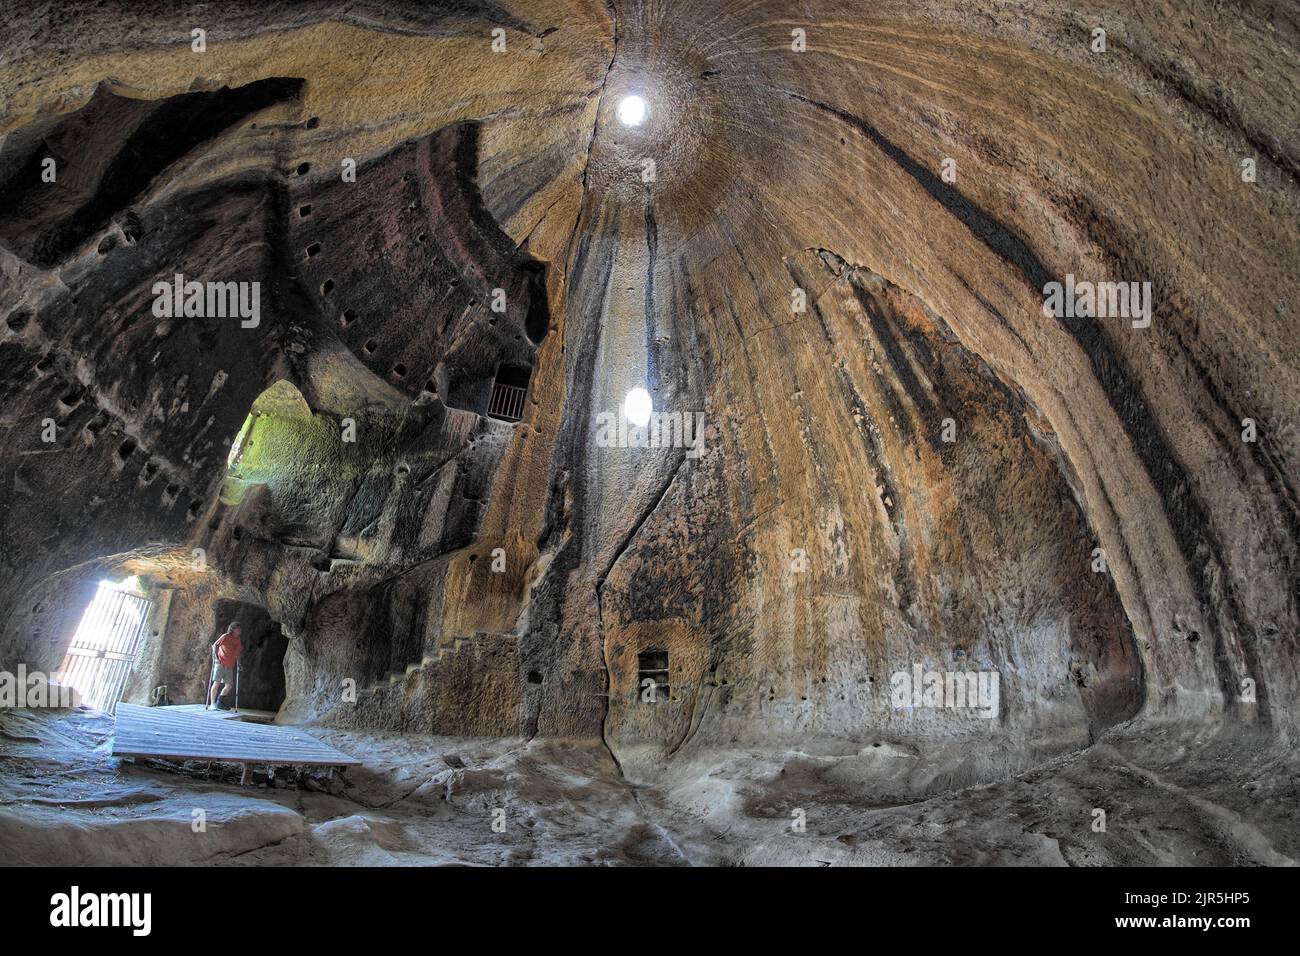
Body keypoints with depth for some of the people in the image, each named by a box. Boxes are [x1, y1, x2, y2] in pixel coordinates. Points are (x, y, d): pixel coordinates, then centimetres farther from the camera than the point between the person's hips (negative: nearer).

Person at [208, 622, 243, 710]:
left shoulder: (238, 641, 12)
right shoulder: (226, 636, -4)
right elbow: (214, 645, -3)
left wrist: (238, 663, 13)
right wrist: (216, 657, -11)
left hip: (230, 666, 6)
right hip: (220, 664, -6)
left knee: (229, 685, 4)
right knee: (217, 683, -9)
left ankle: (218, 702, 19)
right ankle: (212, 704, -6)